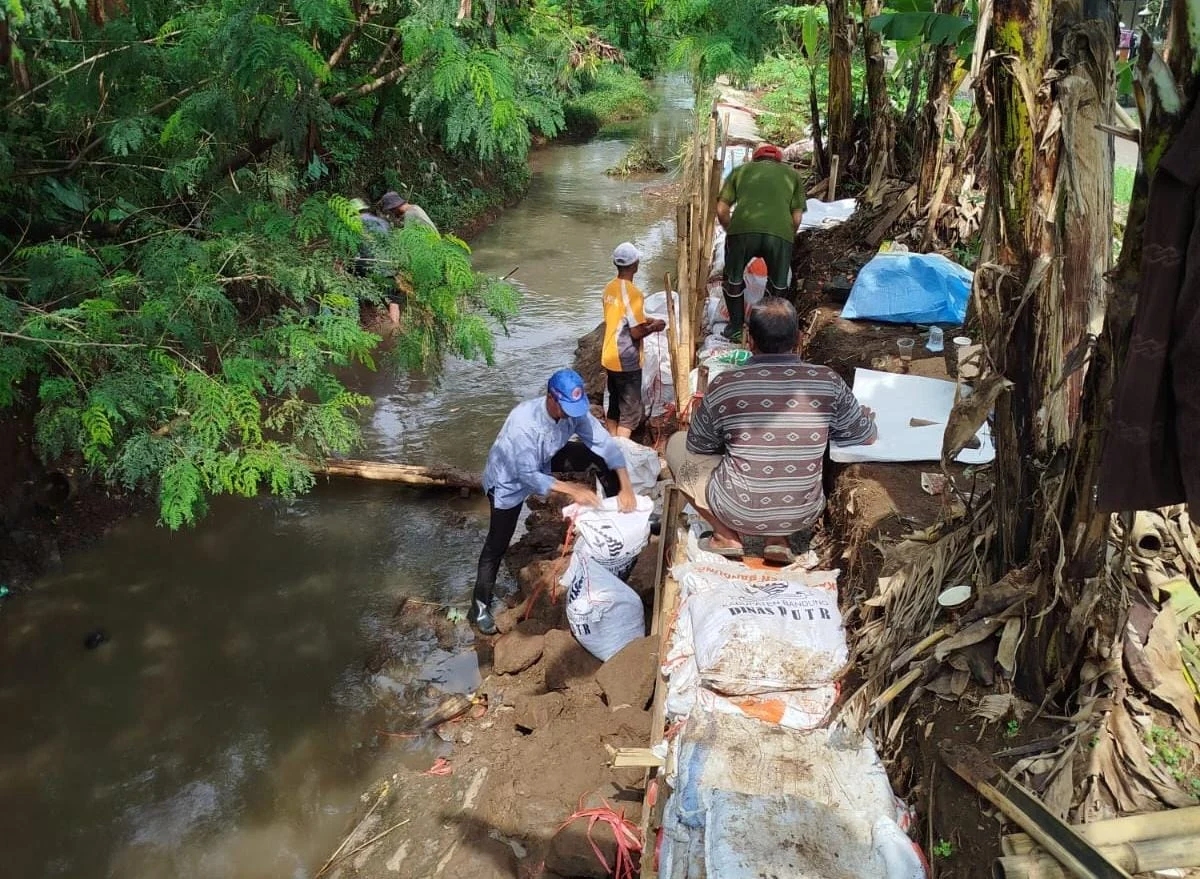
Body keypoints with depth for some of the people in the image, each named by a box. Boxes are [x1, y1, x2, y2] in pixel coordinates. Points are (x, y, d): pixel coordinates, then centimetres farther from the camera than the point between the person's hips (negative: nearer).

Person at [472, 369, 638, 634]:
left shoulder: (574, 410, -23)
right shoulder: (524, 423, -41)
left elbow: (606, 444, -21)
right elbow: (529, 476, -35)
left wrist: (626, 487, -28)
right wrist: (572, 489, -39)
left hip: (544, 463, 6)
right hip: (510, 478, -6)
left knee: (599, 457, -5)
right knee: (497, 544, -3)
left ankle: (620, 514, 11)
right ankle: (480, 606, 12)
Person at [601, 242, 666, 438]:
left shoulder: (610, 288, 5)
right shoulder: (633, 293, -20)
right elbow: (636, 333, -19)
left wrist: (645, 321, 17)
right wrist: (654, 327, -1)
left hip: (610, 358, 8)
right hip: (627, 362, -8)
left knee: (614, 407, 17)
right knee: (630, 412, 1)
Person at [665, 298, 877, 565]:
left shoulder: (724, 385, -17)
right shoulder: (828, 382, -12)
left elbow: (698, 446, 0)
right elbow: (867, 436, 4)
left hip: (739, 512, -2)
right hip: (803, 515, 3)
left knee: (677, 445, 18)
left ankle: (727, 537, 10)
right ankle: (779, 539, 15)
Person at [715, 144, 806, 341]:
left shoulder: (741, 170, 27)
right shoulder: (792, 174, 29)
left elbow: (722, 209, 17)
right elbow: (797, 217, 18)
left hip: (743, 228, 0)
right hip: (780, 232, 0)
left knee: (733, 278, 23)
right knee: (777, 285, 22)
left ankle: (735, 328, 30)